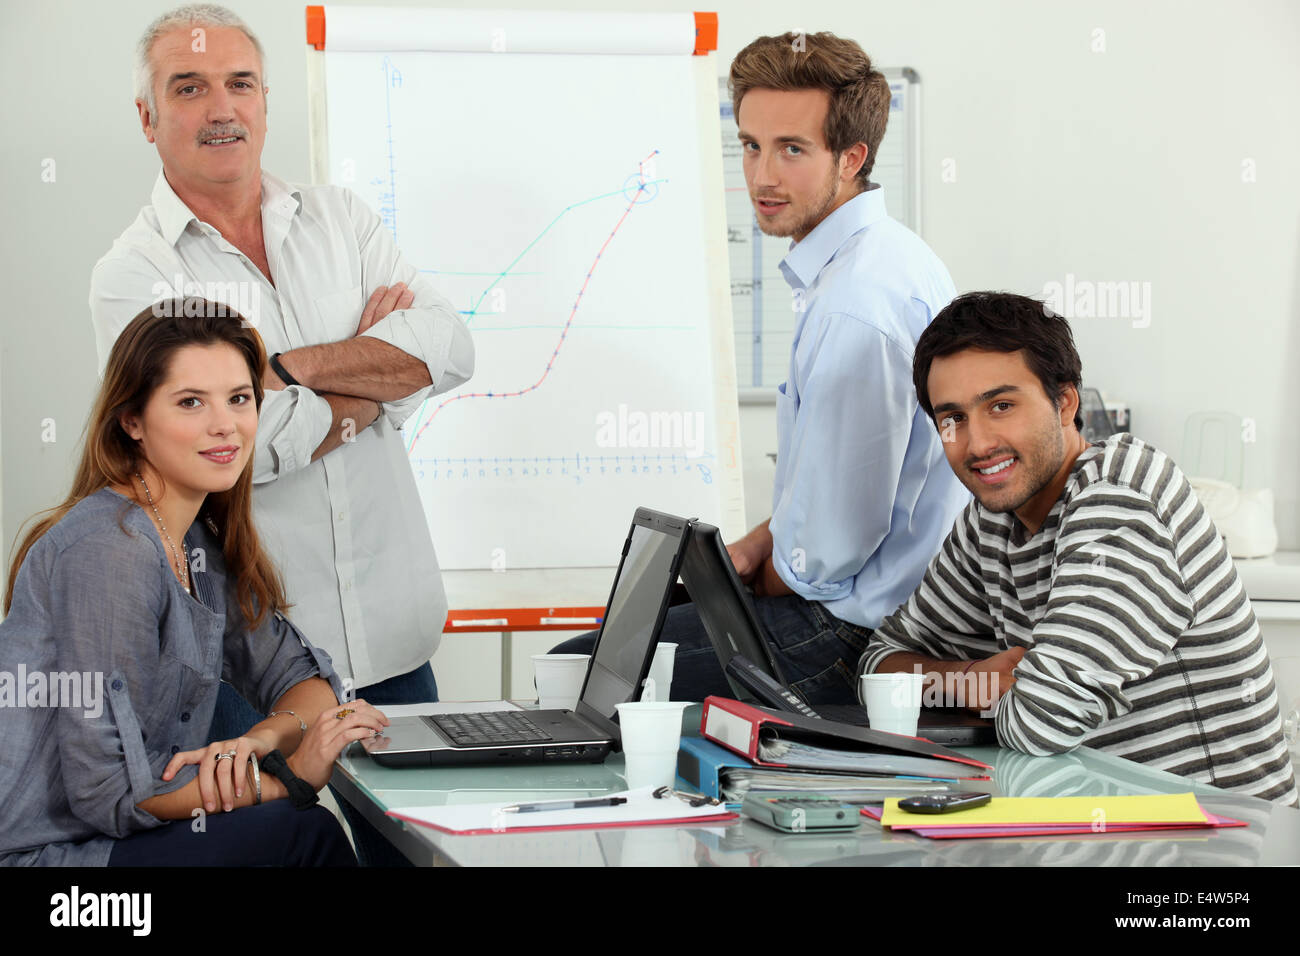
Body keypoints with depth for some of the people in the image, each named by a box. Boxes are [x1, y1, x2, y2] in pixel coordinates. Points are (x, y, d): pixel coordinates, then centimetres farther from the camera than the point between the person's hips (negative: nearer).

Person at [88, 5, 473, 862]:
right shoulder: (133, 275, -4)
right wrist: (377, 371, -4)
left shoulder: (340, 220, 10)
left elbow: (447, 346, -7)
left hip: (391, 628, 4)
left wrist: (283, 366, -16)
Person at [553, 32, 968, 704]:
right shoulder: (885, 256, 10)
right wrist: (759, 543, 9)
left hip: (855, 635, -11)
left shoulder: (856, 310, -26)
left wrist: (759, 577, -4)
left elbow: (835, 545, -24)